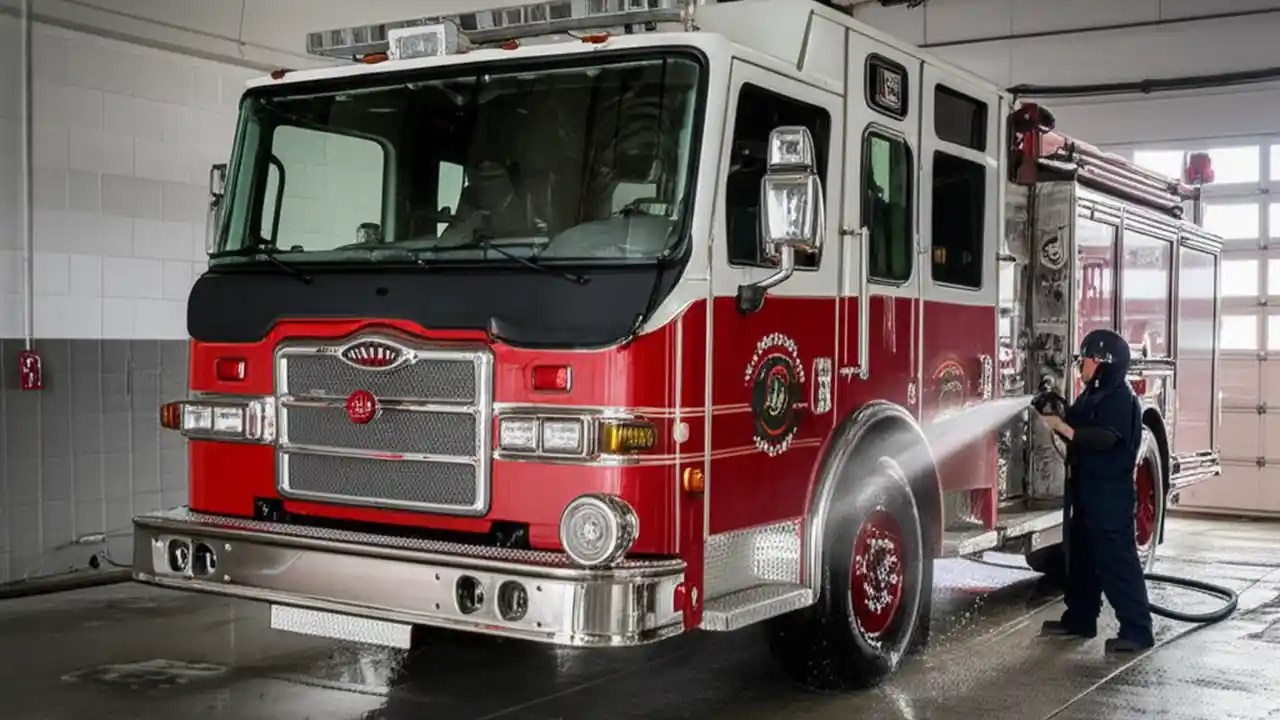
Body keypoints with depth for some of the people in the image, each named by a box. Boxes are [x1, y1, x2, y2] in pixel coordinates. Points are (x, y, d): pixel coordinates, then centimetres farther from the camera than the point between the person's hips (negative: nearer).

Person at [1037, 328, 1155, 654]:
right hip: (1086, 490, 10)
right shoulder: (1091, 395, 16)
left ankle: (1137, 630, -9)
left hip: (1111, 495, -10)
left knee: (1117, 560, -11)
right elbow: (1078, 431, 19)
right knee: (1081, 556, 16)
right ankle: (1080, 618, 26)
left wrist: (1062, 427, -25)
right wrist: (1055, 415, 2)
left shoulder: (1120, 398, -15)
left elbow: (1104, 439, -27)